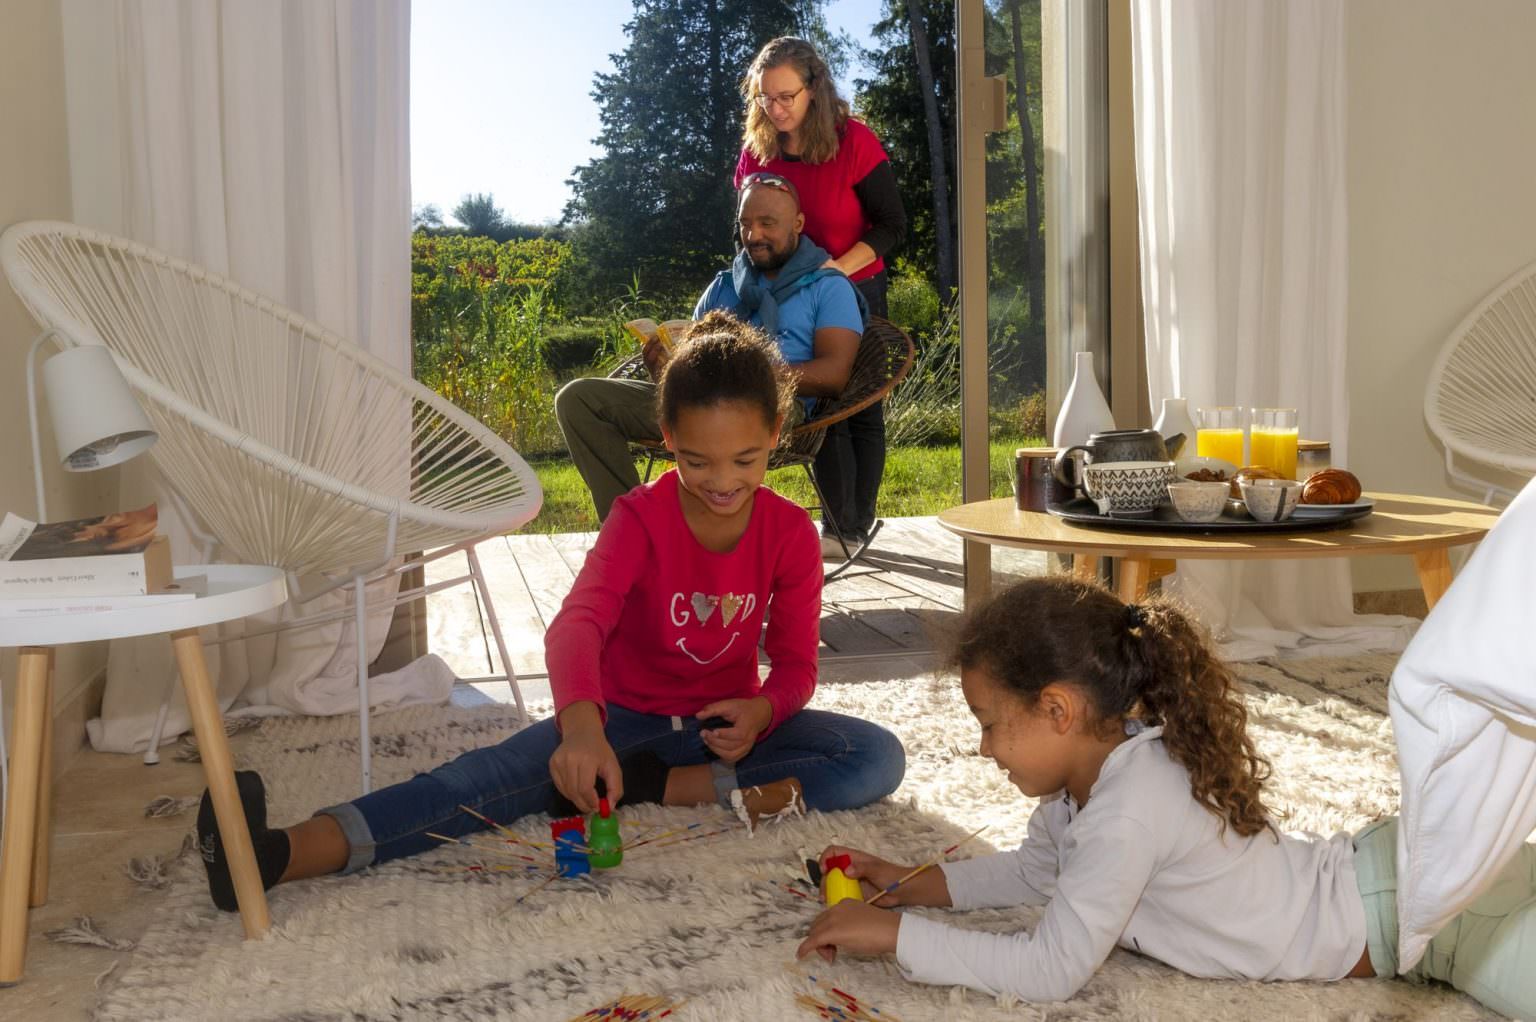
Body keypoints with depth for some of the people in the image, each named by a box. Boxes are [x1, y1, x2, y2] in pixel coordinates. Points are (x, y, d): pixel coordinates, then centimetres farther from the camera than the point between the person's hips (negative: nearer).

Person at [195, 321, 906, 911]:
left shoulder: (791, 533, -9)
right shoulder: (641, 518, -17)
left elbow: (795, 662, -2)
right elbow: (578, 622, -35)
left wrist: (763, 711, -29)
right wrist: (581, 724, -58)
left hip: (728, 720, 3)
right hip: (624, 715, -2)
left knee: (880, 758, -23)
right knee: (493, 775, -30)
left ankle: (648, 786, -29)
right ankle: (286, 853, -46)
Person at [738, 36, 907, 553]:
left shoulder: (854, 142, -14)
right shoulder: (756, 150, -2)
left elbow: (892, 224, -12)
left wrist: (840, 267, -24)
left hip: (855, 293, -3)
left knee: (861, 410, 3)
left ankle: (857, 525, 13)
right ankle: (842, 525, 12)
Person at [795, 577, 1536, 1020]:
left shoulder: (1128, 809, -32)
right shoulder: (1098, 757, -4)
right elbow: (1036, 868, 12)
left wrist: (897, 935, -24)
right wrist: (913, 884, 2)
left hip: (1405, 909, -8)